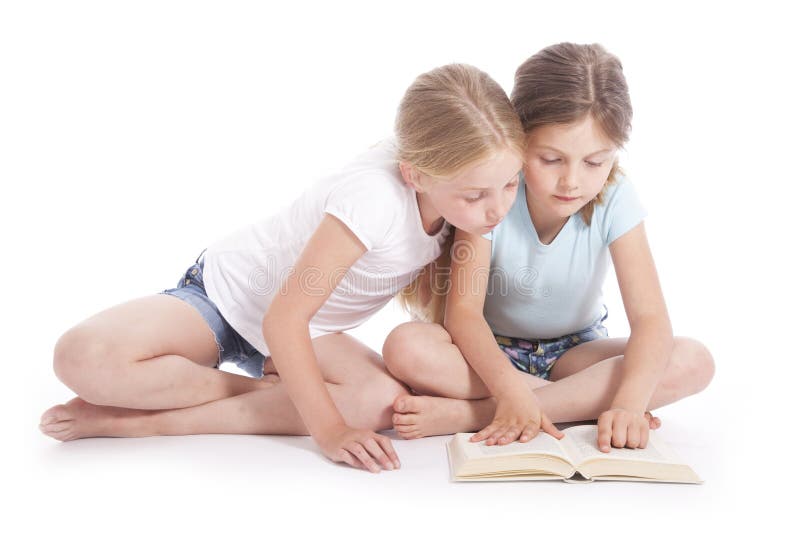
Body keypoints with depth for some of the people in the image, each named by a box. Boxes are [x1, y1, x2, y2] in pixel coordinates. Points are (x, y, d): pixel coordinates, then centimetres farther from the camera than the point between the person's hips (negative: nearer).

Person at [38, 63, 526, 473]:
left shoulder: (455, 184, -13)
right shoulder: (373, 197, -36)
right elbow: (283, 321, -31)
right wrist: (331, 431, -30)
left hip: (305, 330, 7)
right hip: (225, 293, -6)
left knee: (386, 401, -26)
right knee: (82, 357, -31)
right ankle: (247, 389, -6)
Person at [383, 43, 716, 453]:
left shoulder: (615, 201, -18)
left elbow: (649, 316, -25)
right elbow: (463, 310, -27)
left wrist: (628, 403, -44)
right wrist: (511, 391, -44)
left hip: (575, 350, 2)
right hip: (493, 348, -2)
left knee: (693, 362, -26)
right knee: (406, 347, -32)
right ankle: (587, 401, -25)